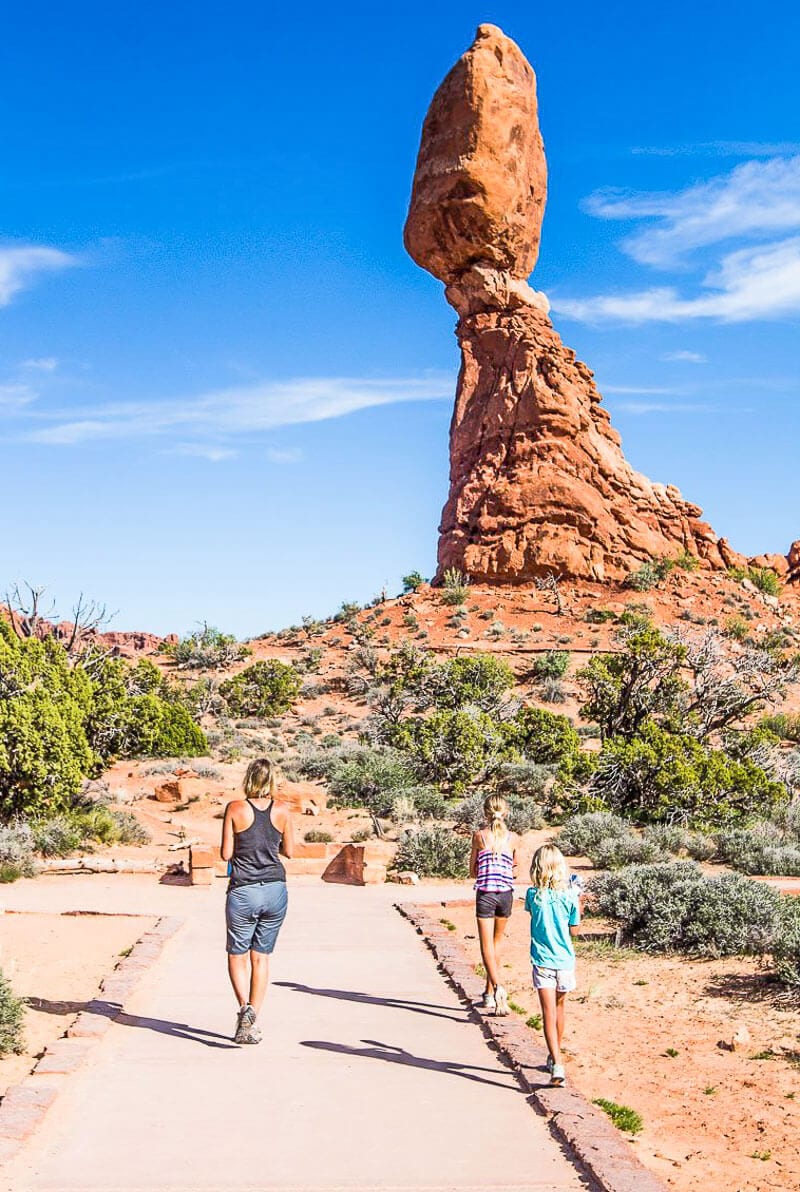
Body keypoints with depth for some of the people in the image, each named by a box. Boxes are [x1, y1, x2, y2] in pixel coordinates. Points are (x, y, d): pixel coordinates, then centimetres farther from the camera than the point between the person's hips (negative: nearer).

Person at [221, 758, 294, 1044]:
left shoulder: (235, 808, -7)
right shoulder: (282, 811, -1)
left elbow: (226, 854, -4)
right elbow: (289, 851, 9)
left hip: (243, 892, -2)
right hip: (275, 891, 2)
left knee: (237, 955, 11)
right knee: (261, 957, 14)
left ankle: (245, 1008, -12)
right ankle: (252, 1020, 13)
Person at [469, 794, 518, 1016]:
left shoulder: (479, 835, -2)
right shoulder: (512, 837, 2)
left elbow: (473, 872, 5)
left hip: (485, 894, -2)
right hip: (506, 895, 3)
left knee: (487, 947, -2)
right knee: (496, 943, 18)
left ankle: (498, 987, -25)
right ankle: (489, 995, 25)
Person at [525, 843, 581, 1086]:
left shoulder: (533, 895, -7)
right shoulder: (569, 895, -7)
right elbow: (573, 931, 3)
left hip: (542, 961, -2)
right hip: (565, 960, 2)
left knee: (549, 1013, -6)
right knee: (558, 1007, 22)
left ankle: (557, 1065, -21)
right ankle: (555, 1057, 38)